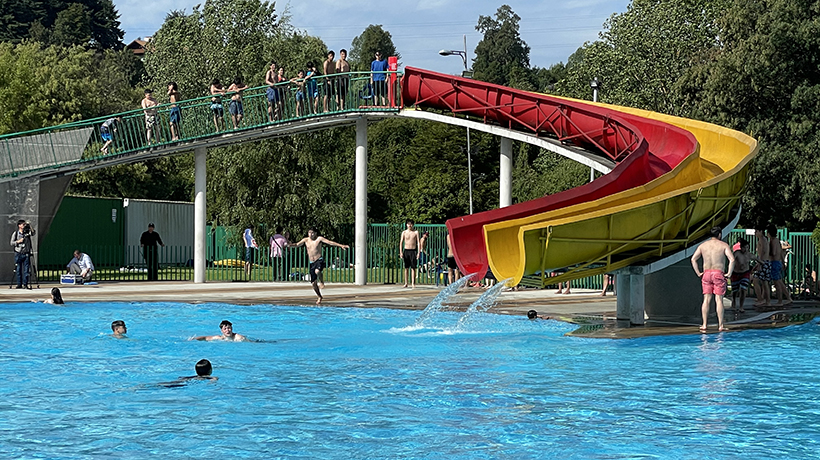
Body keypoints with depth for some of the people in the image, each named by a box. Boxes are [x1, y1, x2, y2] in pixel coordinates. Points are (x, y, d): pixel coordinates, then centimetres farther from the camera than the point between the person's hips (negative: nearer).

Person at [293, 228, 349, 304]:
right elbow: (297, 245, 2)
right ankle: (319, 297, 23)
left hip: (319, 260, -5)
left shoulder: (319, 239, -4)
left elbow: (330, 242, -12)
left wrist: (341, 246, -22)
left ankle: (321, 282, -9)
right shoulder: (306, 240, 8)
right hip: (312, 263, 5)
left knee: (317, 271, -38)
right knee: (313, 283, 4)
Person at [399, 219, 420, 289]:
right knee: (406, 268, 5)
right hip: (406, 250, 2)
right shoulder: (404, 232, 6)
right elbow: (401, 242, 4)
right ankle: (406, 283, 11)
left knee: (413, 268, -4)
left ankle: (413, 284, -5)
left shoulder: (416, 232, 2)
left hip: (413, 251, -2)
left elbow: (418, 242, -1)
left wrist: (418, 253, -8)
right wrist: (401, 252, -5)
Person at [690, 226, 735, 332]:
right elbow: (732, 259, -12)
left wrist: (698, 273, 6)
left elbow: (693, 259, 4)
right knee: (719, 300, -1)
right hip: (718, 273, -3)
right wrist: (729, 273, -5)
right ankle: (721, 325, -1)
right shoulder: (723, 245, 0)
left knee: (706, 299, 4)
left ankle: (704, 325, 0)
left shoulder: (703, 245, 10)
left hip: (706, 273, 3)